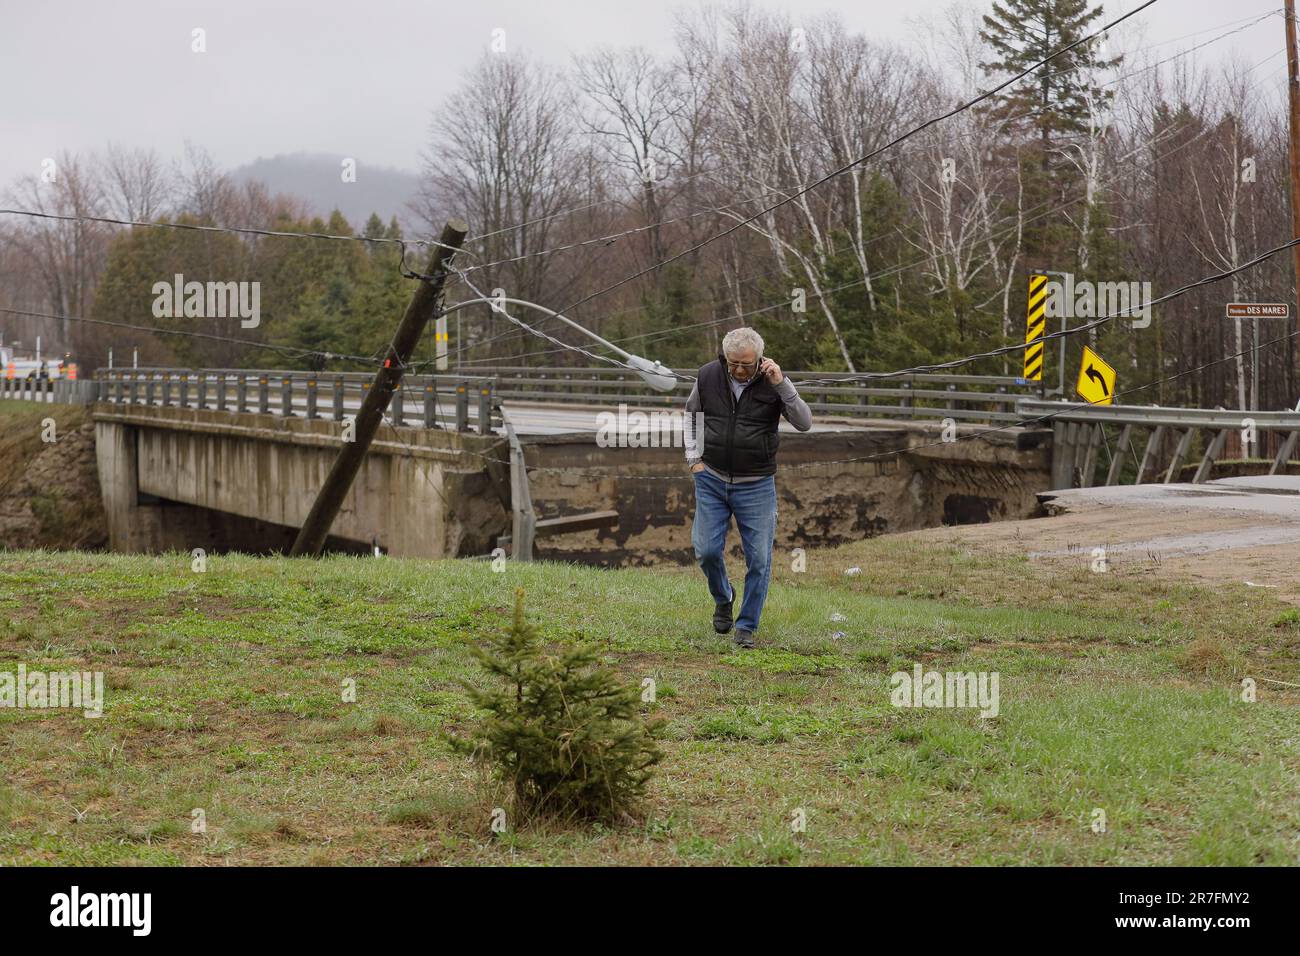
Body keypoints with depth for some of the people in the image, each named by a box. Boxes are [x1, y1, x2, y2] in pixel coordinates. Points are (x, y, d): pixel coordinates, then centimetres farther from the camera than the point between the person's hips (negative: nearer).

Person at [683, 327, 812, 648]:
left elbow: (804, 423, -17)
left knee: (759, 559, -1)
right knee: (707, 550, 0)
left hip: (756, 486, -1)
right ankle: (723, 598, 30)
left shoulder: (772, 381, -9)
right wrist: (693, 459, 4)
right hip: (711, 481, 2)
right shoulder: (708, 376, -4)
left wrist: (781, 384, -26)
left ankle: (747, 626, 13)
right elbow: (690, 417, 12)